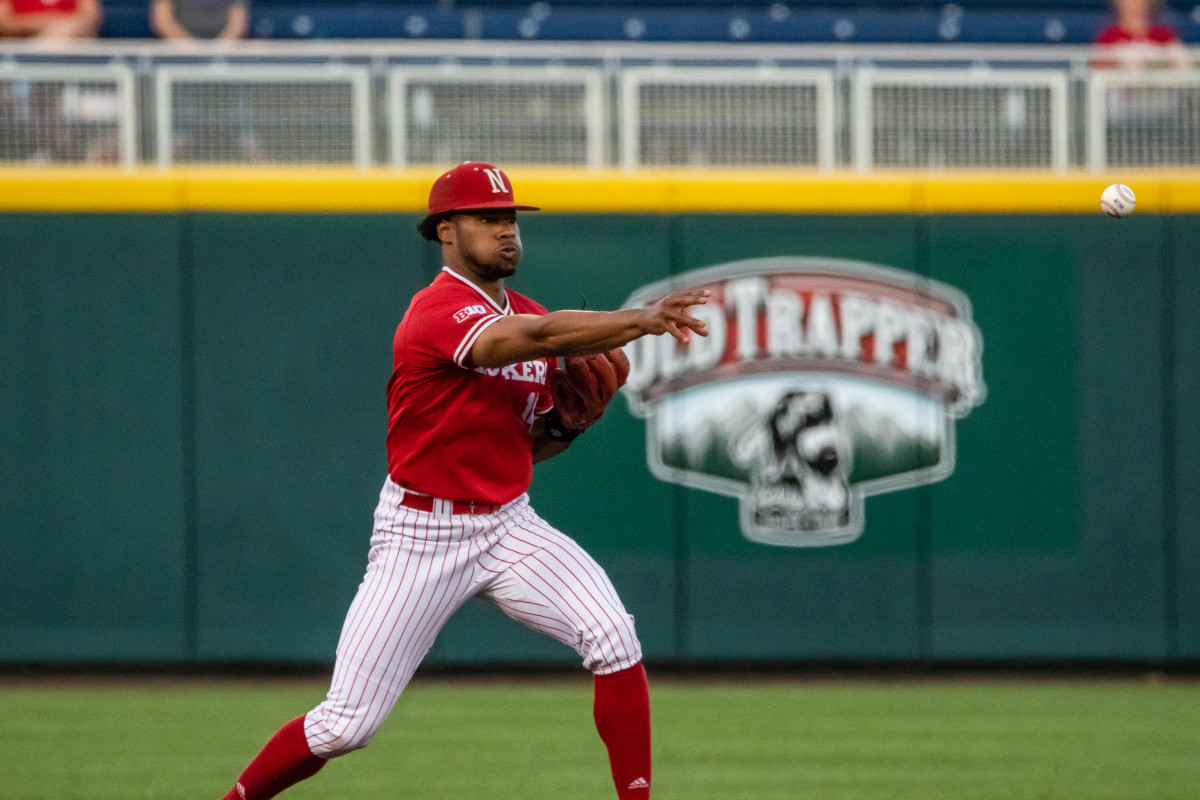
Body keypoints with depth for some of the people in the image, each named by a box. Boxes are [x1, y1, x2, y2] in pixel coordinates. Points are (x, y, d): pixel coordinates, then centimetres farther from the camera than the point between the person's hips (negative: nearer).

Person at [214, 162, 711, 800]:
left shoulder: (529, 316, 8)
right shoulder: (437, 313, -18)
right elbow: (537, 339, -36)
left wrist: (571, 421, -5)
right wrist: (641, 321, -42)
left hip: (508, 526, 6)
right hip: (420, 533, -6)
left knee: (613, 638, -18)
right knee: (345, 725, -5)